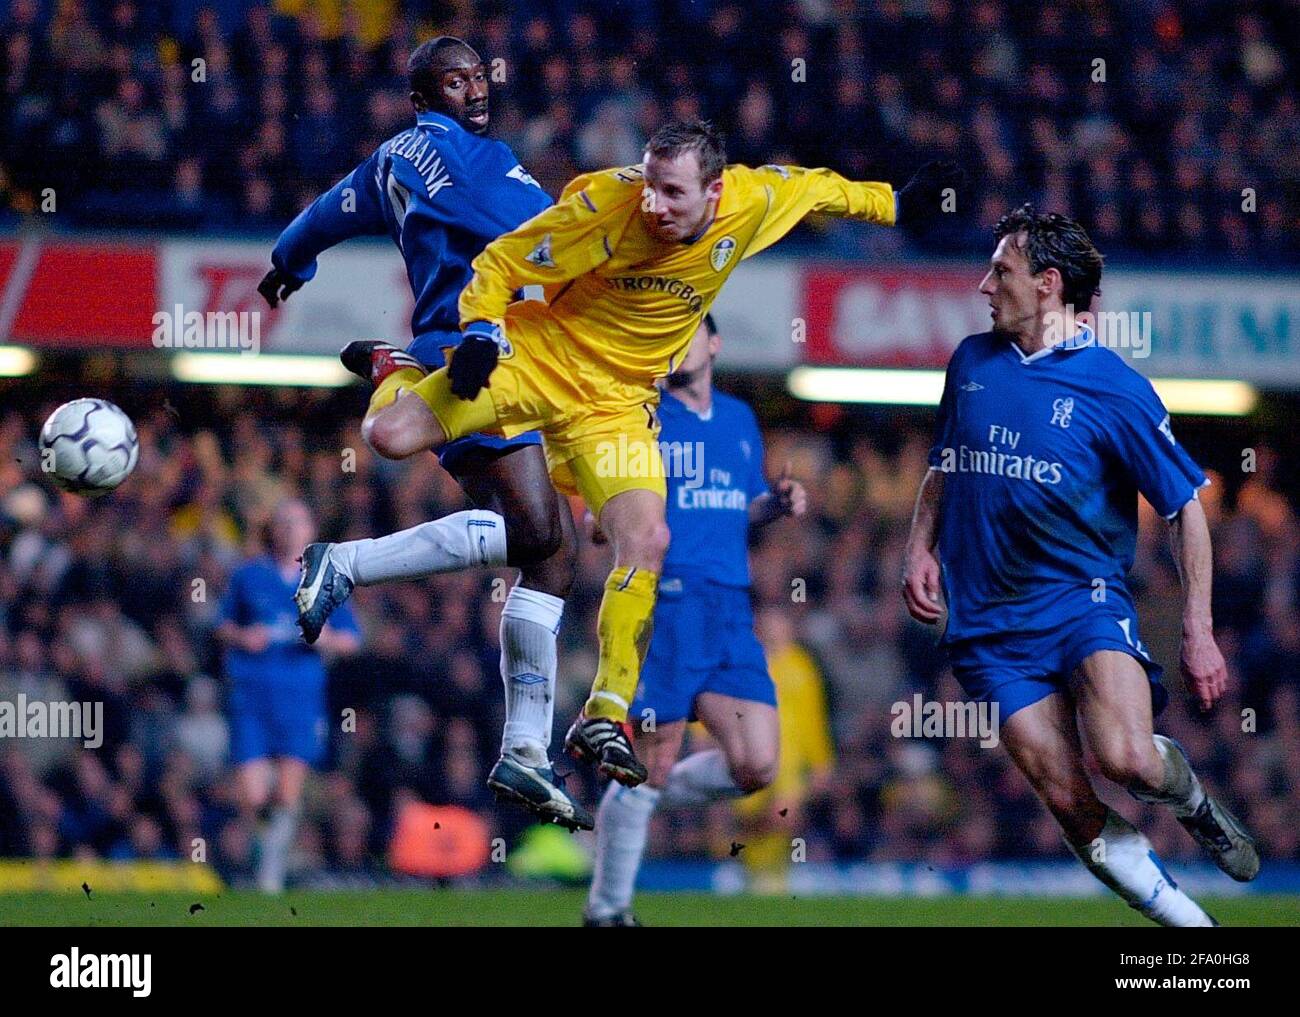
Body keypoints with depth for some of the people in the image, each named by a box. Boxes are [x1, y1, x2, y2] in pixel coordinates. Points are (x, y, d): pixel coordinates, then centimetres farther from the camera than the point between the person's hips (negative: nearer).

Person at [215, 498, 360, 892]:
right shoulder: (248, 576, 7)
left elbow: (352, 639, 11)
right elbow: (223, 626, 15)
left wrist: (327, 638, -11)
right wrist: (241, 637, -7)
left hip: (301, 694, 0)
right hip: (251, 694, 0)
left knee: (287, 796, -6)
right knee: (252, 799, -8)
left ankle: (272, 873, 8)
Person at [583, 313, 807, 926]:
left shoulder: (739, 420, 17)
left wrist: (777, 504, 4)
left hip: (731, 613, 6)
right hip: (663, 605, -6)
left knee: (756, 766, -4)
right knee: (654, 763, -5)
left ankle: (630, 804, 19)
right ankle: (606, 909, 10)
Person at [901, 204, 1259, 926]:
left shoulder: (1112, 387, -5)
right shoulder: (971, 361, 11)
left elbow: (1185, 506, 1)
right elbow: (942, 466, 26)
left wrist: (1197, 633, -2)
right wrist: (920, 549, 8)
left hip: (1083, 598, -4)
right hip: (990, 621, 4)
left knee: (1125, 761, -27)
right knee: (1070, 802, -11)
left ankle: (1190, 798, 7)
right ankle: (1173, 909, 5)